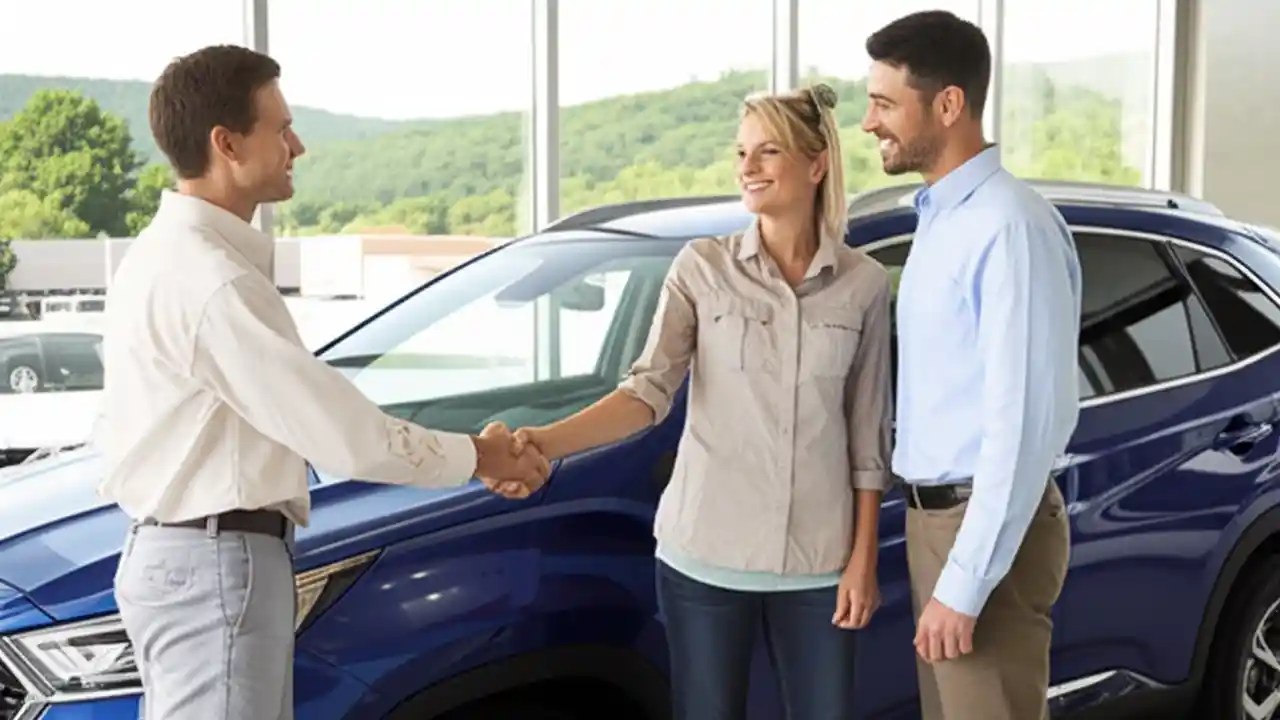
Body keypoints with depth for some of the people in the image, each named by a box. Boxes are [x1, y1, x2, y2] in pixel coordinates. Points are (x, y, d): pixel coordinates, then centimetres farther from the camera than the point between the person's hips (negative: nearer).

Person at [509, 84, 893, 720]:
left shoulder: (864, 283, 1)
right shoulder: (701, 268, -2)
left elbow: (868, 436, 4)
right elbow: (650, 388, -12)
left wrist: (863, 558, 2)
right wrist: (544, 441, -27)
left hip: (816, 560, 1)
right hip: (706, 551, 0)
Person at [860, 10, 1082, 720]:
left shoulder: (1008, 226, -20)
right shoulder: (939, 217, 10)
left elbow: (1025, 420, -24)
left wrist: (964, 583, -23)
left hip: (987, 528, -9)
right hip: (935, 515, 9)